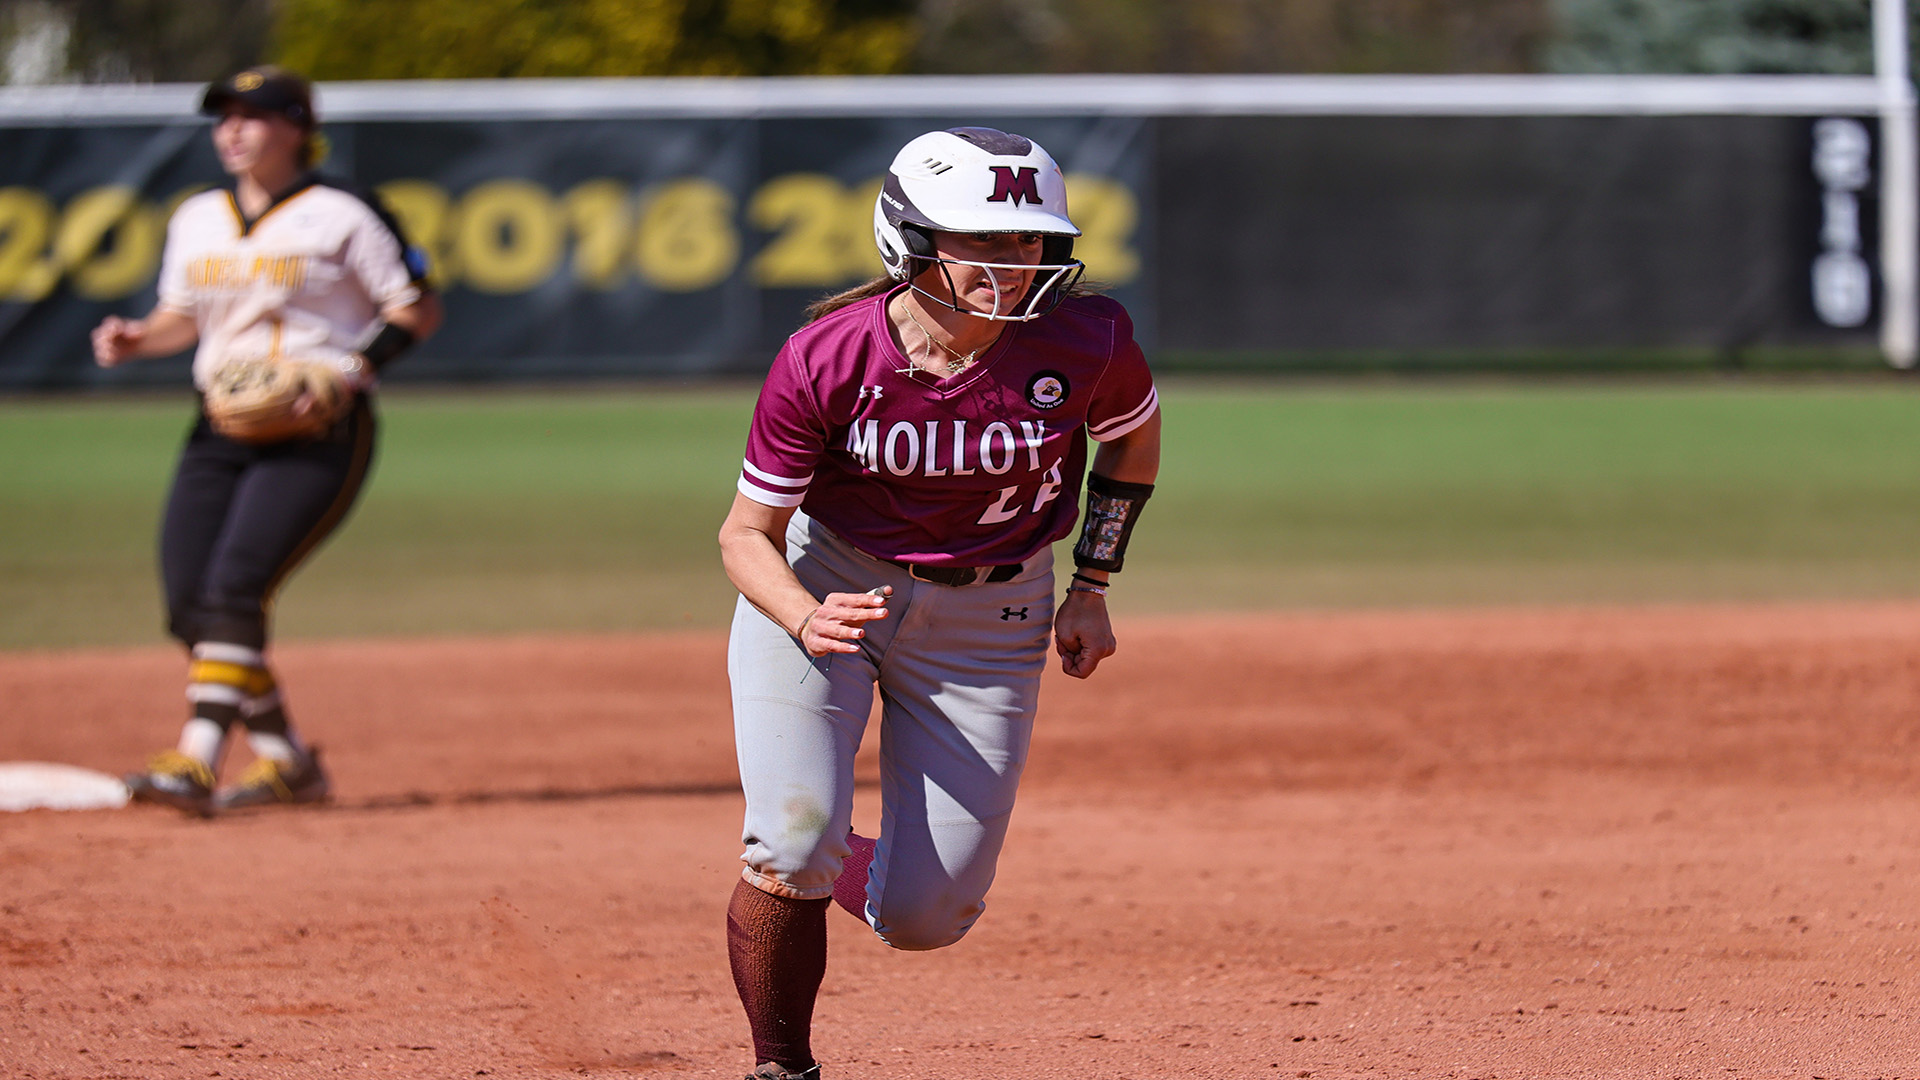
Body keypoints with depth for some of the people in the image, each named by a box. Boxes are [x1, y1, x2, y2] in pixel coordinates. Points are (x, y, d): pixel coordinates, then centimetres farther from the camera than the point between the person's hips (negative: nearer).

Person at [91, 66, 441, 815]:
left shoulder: (341, 215, -4)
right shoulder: (196, 219, 14)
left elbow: (418, 309, -2)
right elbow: (183, 316, 23)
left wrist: (357, 367, -17)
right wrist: (135, 341, 1)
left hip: (317, 434, -7)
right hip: (220, 430, 7)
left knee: (233, 587, -21)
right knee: (188, 603, -3)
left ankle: (198, 761, -26)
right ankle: (286, 761, 12)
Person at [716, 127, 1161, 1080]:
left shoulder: (1085, 341, -21)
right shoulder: (826, 360, -24)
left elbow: (1134, 435, 3)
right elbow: (747, 532, -14)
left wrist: (1092, 589, 2)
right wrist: (808, 619, -34)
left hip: (990, 615, 2)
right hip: (822, 581, -2)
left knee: (923, 918, -2)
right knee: (792, 851, -21)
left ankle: (830, 868, 34)